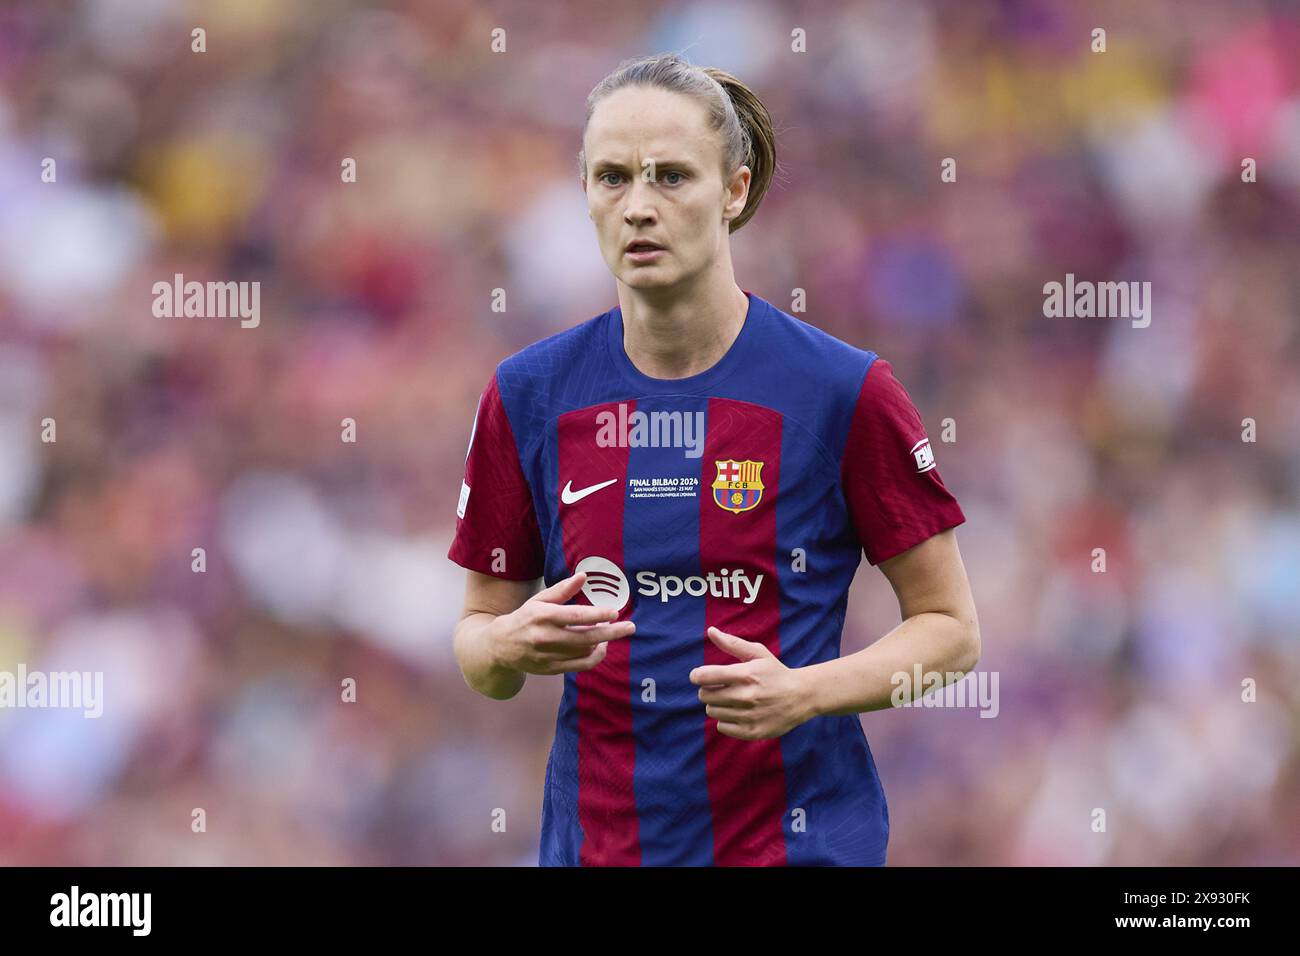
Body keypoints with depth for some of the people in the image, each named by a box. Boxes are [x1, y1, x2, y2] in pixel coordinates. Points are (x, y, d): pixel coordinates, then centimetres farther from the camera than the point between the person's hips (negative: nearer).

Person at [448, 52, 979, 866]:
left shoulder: (843, 391, -8)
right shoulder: (529, 395, 0)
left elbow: (951, 631, -2)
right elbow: (479, 638, 7)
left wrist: (802, 690, -18)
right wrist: (514, 646, -15)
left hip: (800, 841, -2)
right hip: (595, 841, 3)